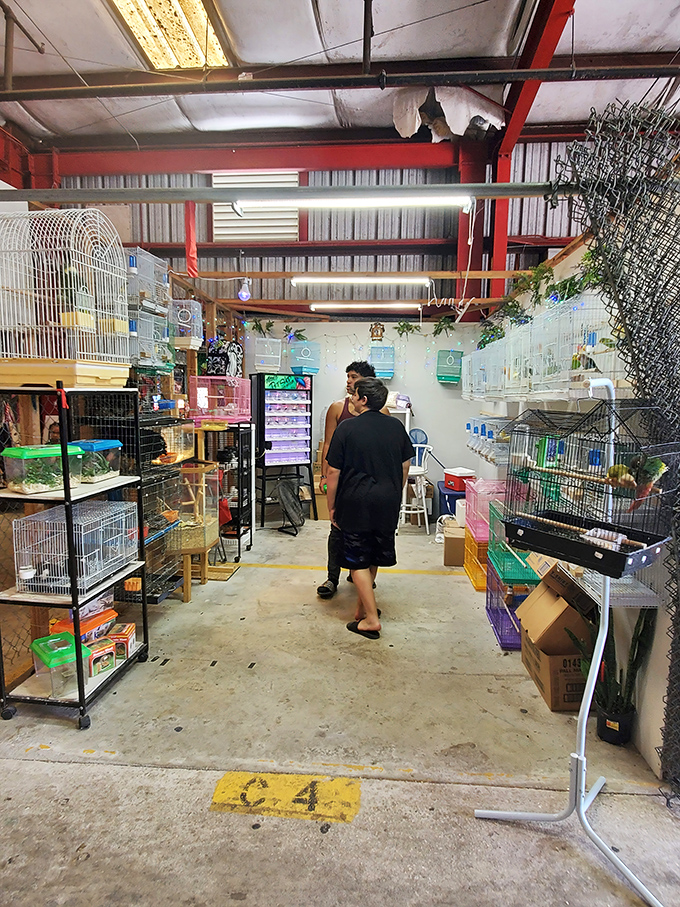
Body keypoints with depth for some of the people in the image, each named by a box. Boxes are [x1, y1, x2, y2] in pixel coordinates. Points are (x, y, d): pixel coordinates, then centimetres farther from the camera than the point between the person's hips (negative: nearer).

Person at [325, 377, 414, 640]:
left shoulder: (347, 428, -10)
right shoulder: (396, 426, 3)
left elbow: (334, 472, -9)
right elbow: (405, 466, 10)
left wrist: (331, 507, 1)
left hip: (356, 502, -5)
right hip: (388, 503, 5)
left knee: (359, 561, 5)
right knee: (374, 557, 19)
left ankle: (371, 619, 6)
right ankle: (364, 605, 33)